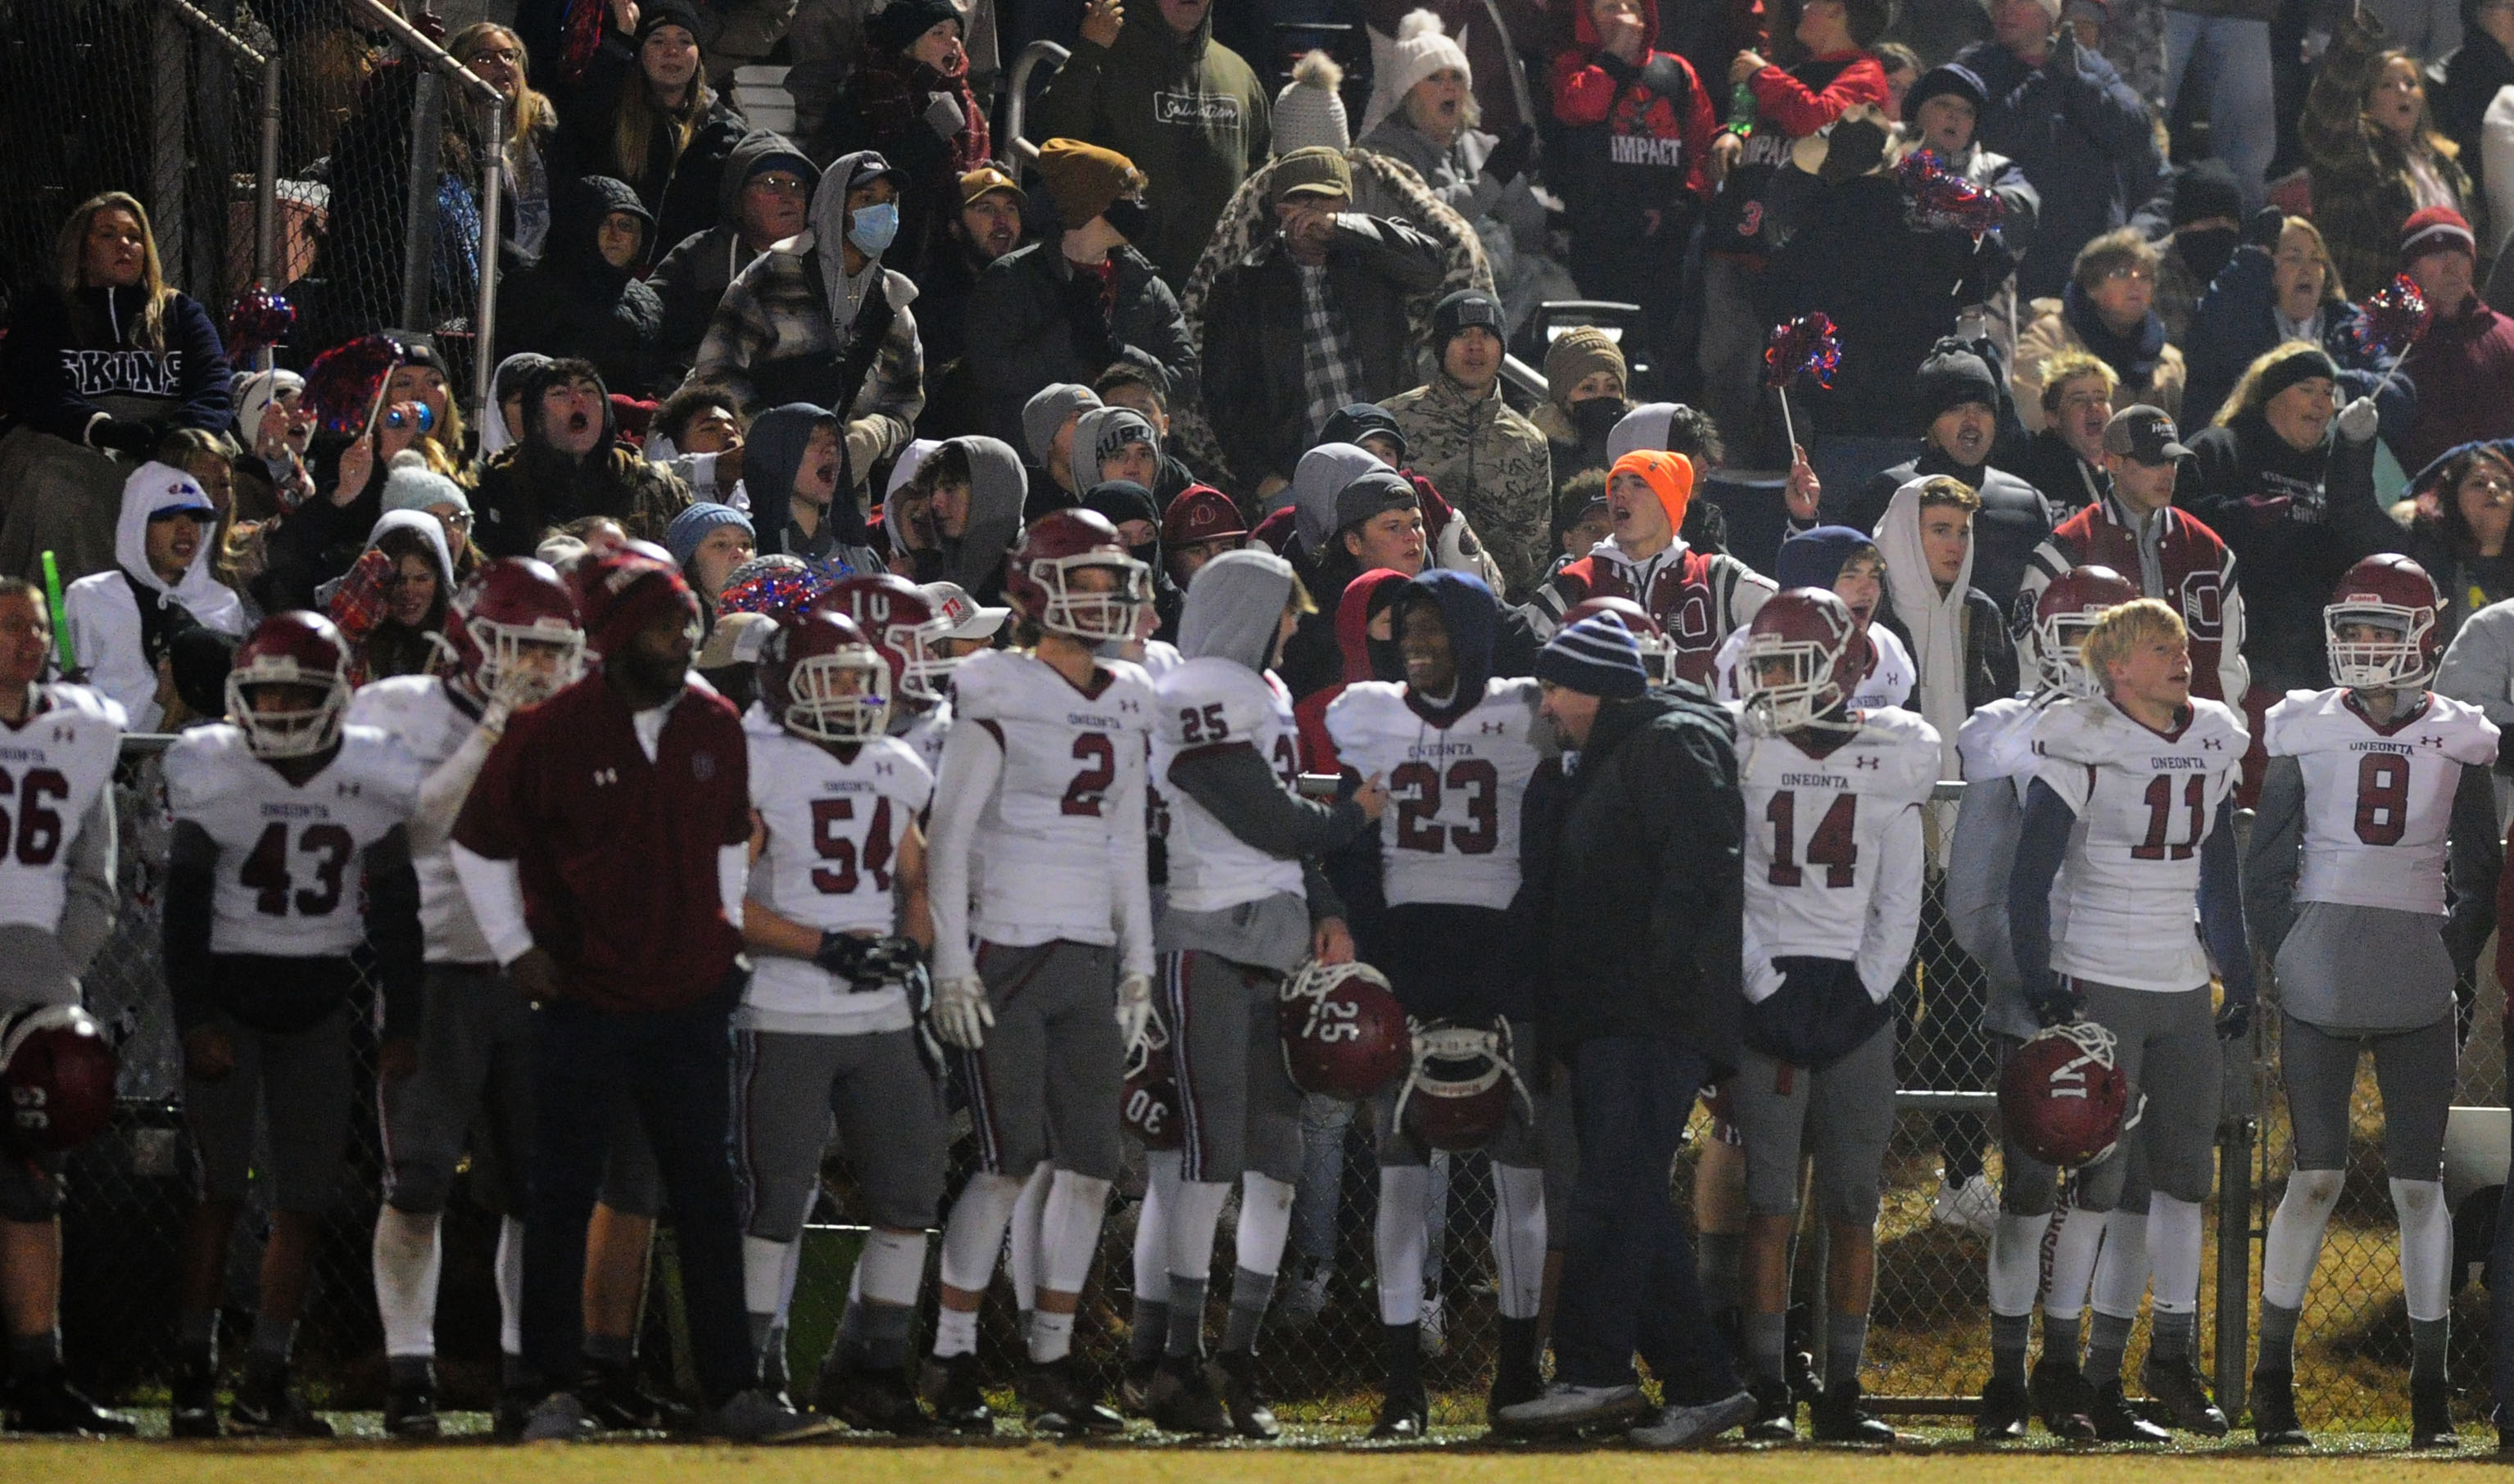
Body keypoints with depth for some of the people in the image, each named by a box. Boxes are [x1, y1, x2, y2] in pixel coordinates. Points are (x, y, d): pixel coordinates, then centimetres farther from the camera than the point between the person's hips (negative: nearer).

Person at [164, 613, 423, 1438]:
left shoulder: (372, 778, 0)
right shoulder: (212, 773, -8)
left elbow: (393, 908, 8)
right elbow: (185, 907, -6)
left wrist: (403, 1028, 5)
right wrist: (195, 1021, -13)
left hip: (318, 998, 3)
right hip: (229, 989, -3)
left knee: (306, 1198, 1)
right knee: (220, 1187, -9)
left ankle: (267, 1383, 6)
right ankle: (194, 1376, -5)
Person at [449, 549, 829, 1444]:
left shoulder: (714, 730, 5)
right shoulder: (550, 735, -9)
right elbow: (479, 847, 2)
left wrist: (726, 933, 13)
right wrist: (516, 951, -1)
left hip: (690, 1001, 4)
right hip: (584, 1003, -4)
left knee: (708, 1200, 6)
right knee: (563, 1200, 2)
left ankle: (732, 1391, 9)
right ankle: (555, 1394, 8)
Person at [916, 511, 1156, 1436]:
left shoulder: (1125, 704, 14)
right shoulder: (1000, 695, -6)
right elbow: (948, 832, -7)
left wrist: (1137, 962, 16)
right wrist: (952, 961, -12)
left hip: (1089, 960, 6)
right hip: (1006, 952, -6)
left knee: (1092, 1165, 2)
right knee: (1009, 1162, -9)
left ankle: (1050, 1363, 10)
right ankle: (952, 1358, 0)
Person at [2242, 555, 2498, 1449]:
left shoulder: (2457, 741, 5)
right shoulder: (2307, 731, 3)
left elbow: (2479, 876, 11)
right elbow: (2266, 864, 7)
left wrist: (2453, 964, 2)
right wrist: (2287, 957, 0)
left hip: (2417, 992, 1)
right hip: (2320, 987, -1)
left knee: (2421, 1185, 1)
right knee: (2316, 1176, -3)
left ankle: (2430, 1385, 6)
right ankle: (2272, 1374, 4)